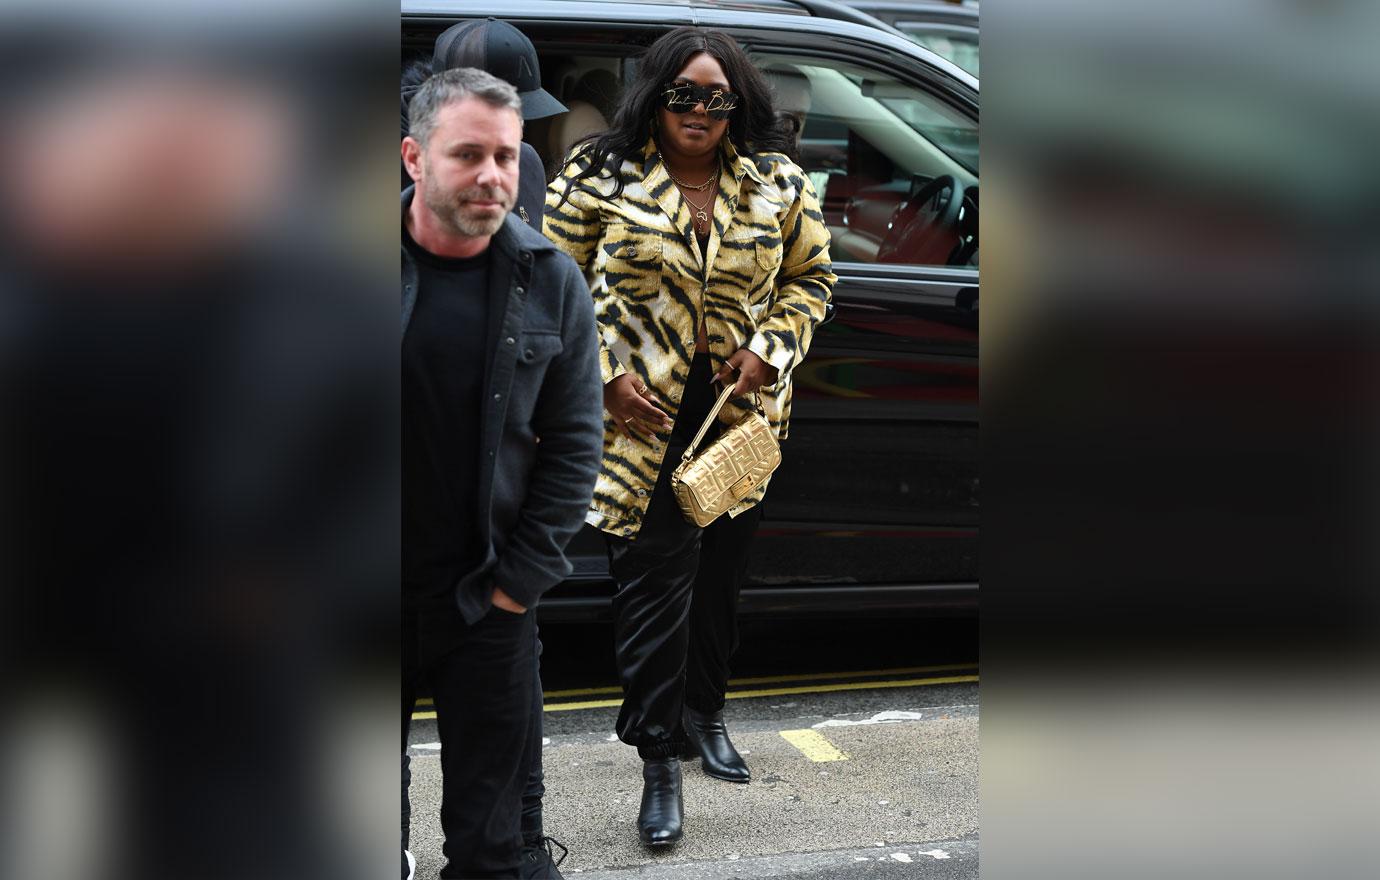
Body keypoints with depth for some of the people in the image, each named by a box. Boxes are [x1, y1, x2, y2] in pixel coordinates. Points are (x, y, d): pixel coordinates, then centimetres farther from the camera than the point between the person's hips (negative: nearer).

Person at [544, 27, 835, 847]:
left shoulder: (779, 185, 2)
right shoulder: (598, 177, -5)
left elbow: (811, 276, 12)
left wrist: (771, 348, -5)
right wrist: (607, 375, -9)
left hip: (741, 411, 4)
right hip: (642, 412, -3)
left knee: (723, 571, 15)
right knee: (656, 573, -8)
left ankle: (704, 709, 37)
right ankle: (660, 760, 0)